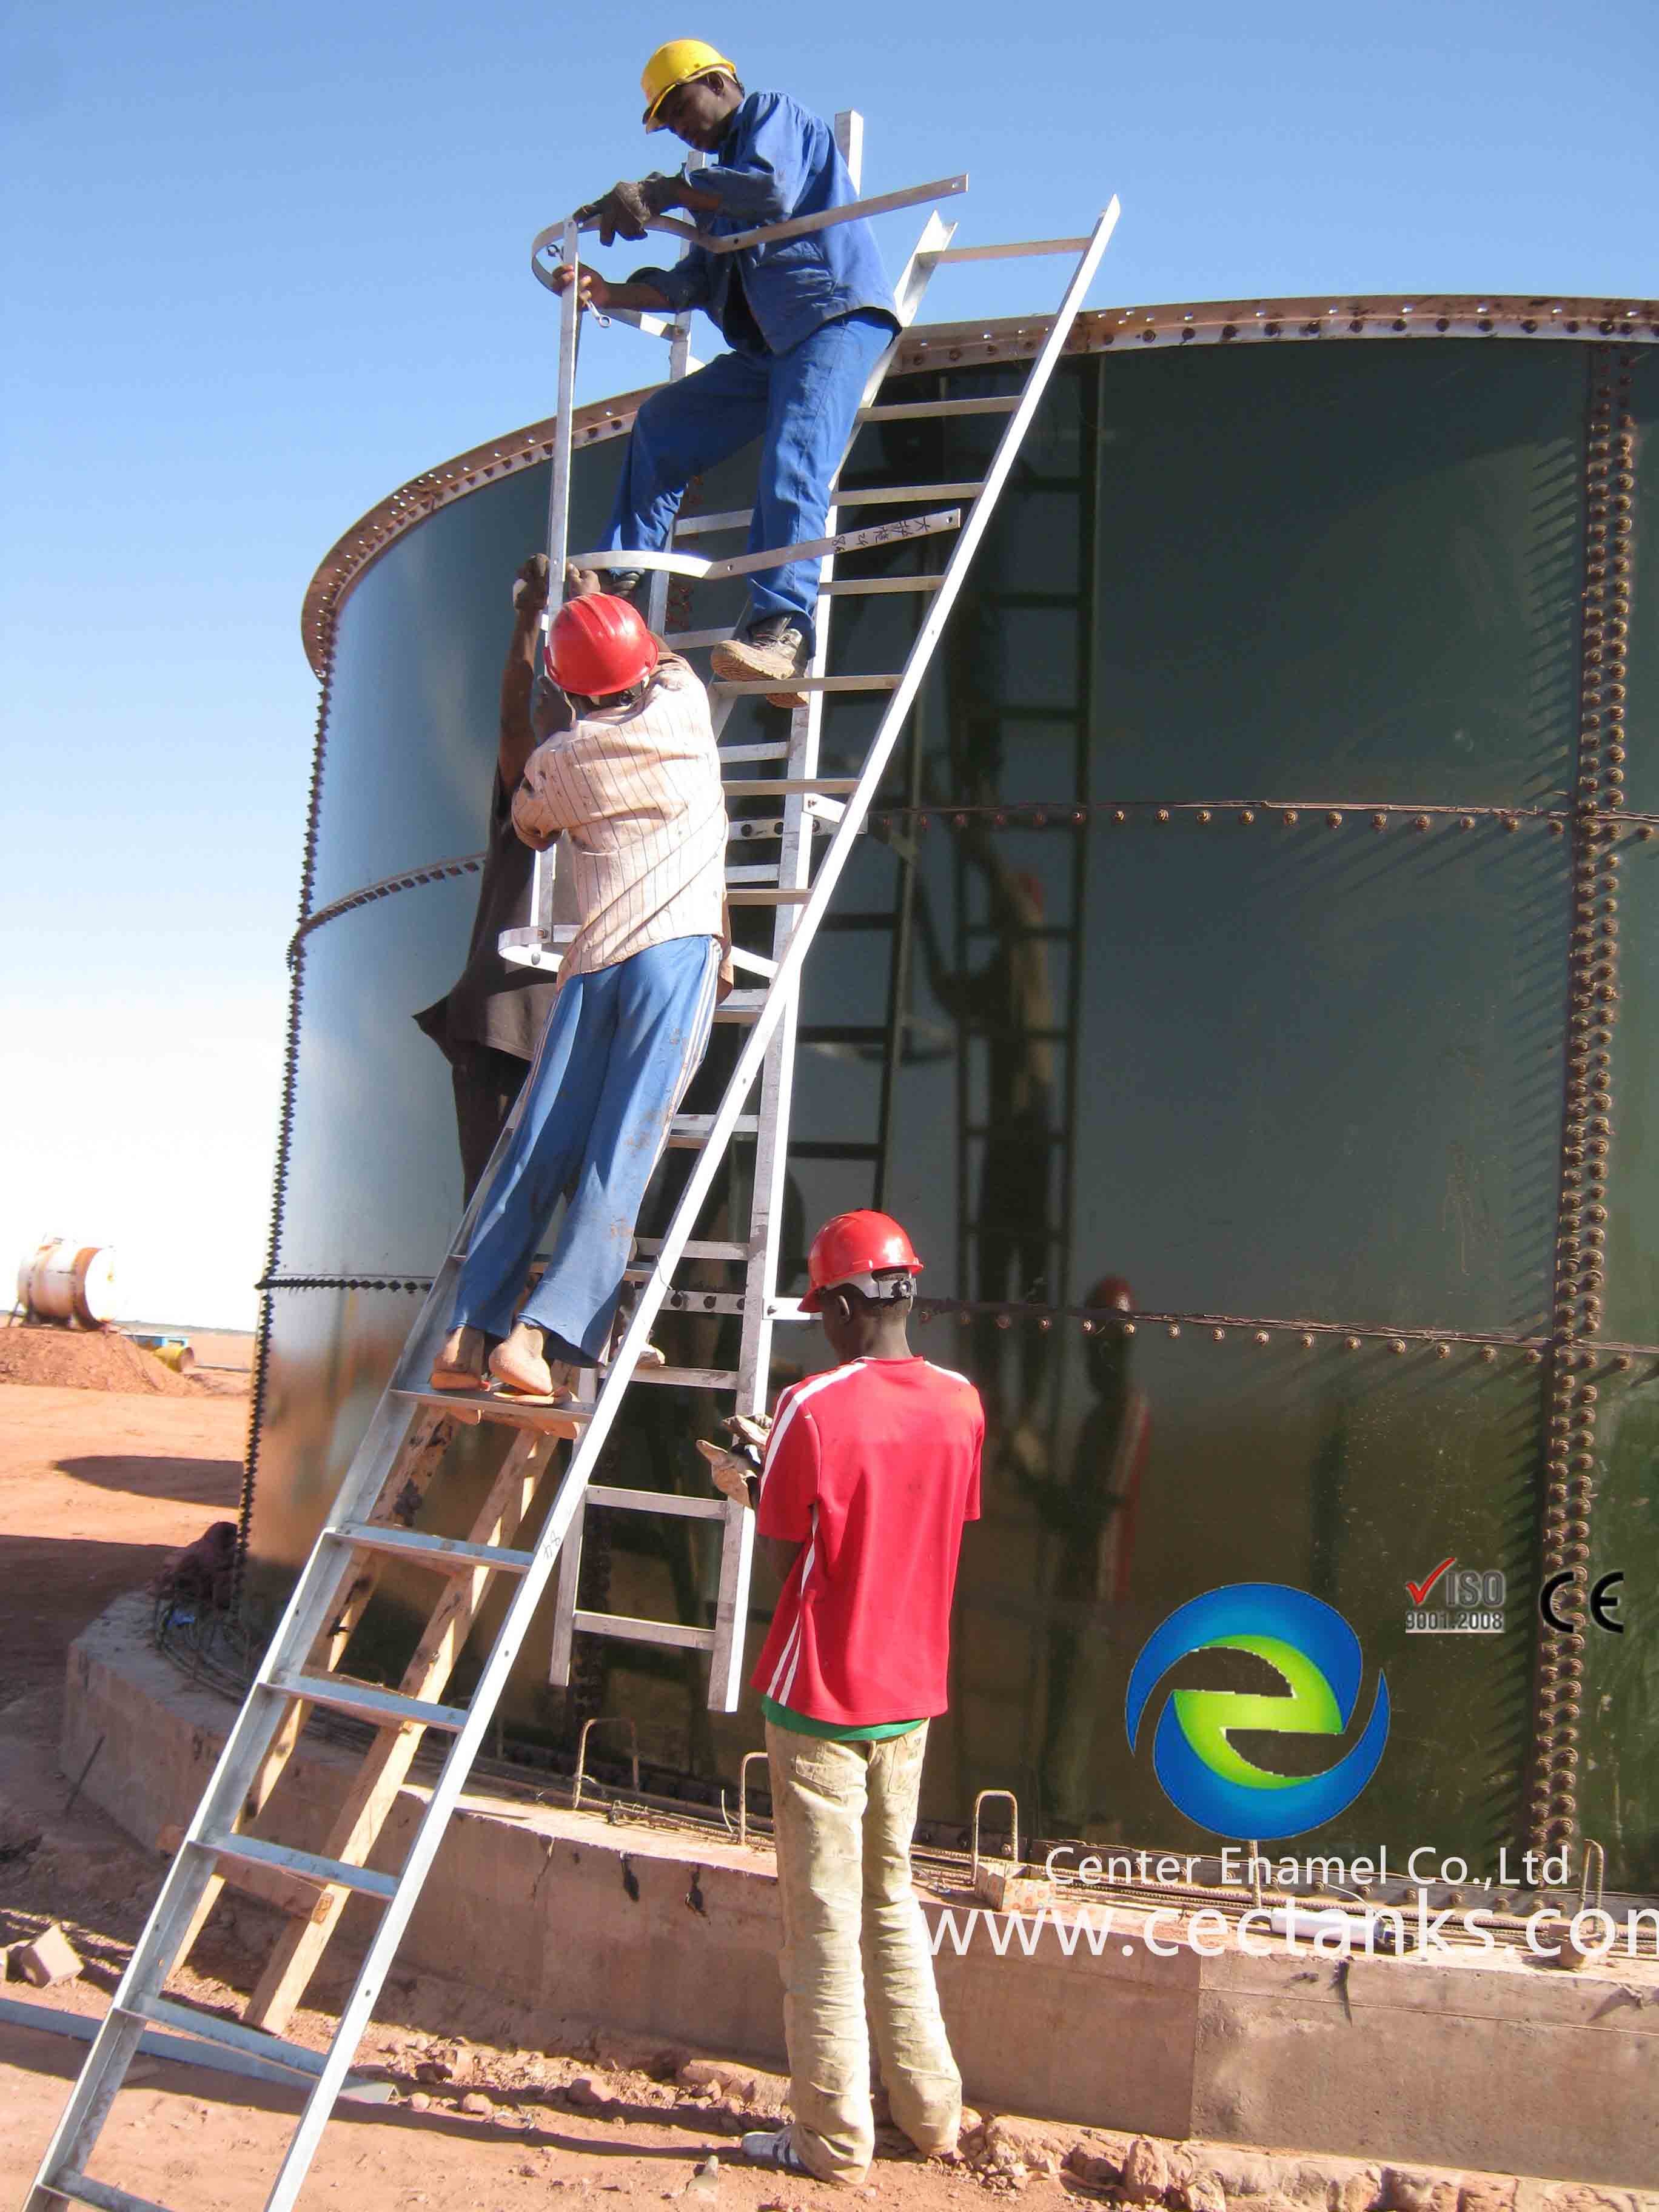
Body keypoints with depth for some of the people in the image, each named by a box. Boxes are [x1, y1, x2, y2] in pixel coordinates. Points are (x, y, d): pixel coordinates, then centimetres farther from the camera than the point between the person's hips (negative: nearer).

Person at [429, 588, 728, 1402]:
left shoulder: (557, 761, 11)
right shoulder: (684, 708, 9)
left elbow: (528, 825, 32)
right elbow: (671, 664, 33)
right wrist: (623, 634, 49)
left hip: (591, 961, 3)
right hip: (678, 947, -2)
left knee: (538, 1152, 3)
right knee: (620, 1155, -10)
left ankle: (465, 1335, 0)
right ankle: (544, 1336, -19)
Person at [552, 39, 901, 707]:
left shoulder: (775, 113, 5)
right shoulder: (721, 177, 28)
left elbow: (775, 189, -17)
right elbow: (699, 280, 19)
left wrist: (661, 191, -13)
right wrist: (610, 293, 5)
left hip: (837, 313, -10)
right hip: (769, 343, 10)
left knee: (793, 461, -28)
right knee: (662, 420, 10)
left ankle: (780, 630, -42)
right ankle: (613, 588, 15)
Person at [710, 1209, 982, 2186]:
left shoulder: (814, 1408, -18)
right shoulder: (961, 1402, -2)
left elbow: (784, 1554, -11)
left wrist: (761, 1474, 7)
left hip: (819, 1698, -6)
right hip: (912, 1690, 6)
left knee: (825, 1919, 5)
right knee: (892, 1897, 20)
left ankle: (835, 2138, 14)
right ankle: (931, 2109, 27)